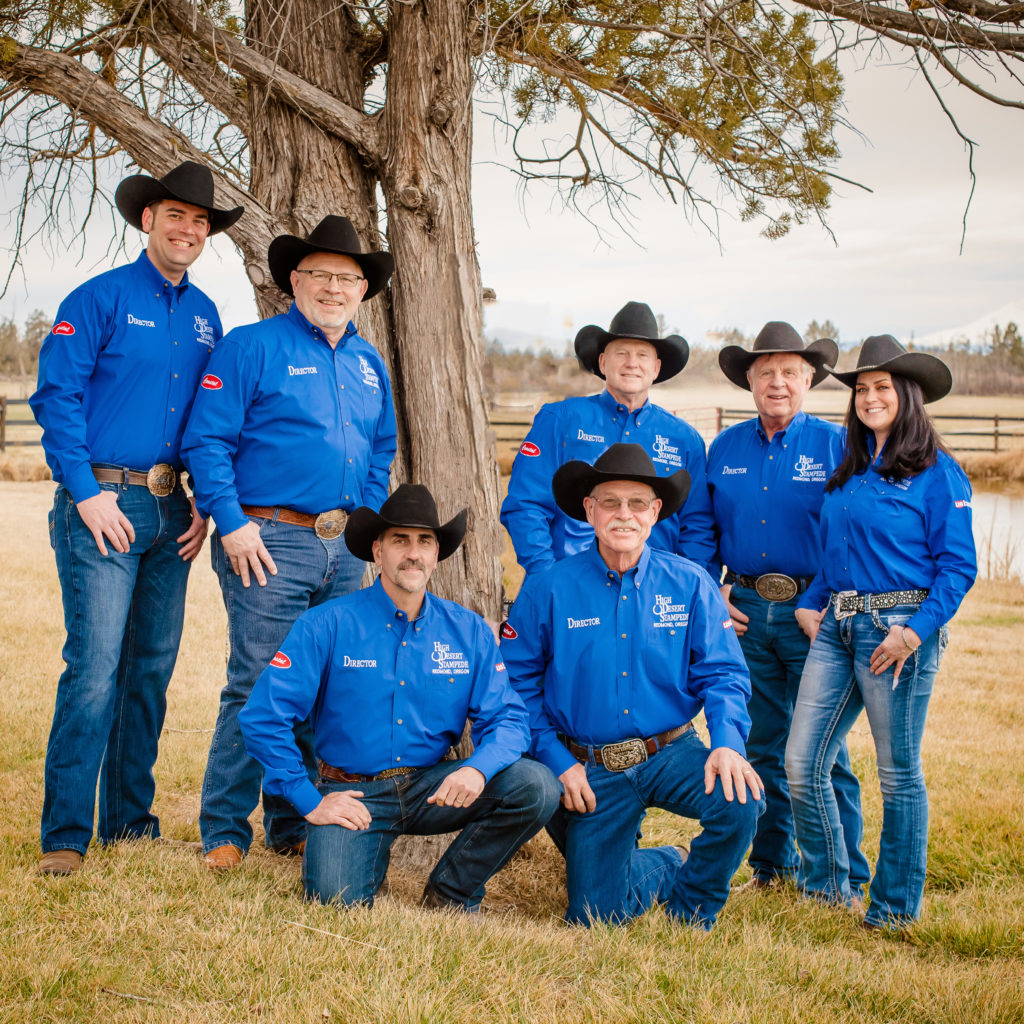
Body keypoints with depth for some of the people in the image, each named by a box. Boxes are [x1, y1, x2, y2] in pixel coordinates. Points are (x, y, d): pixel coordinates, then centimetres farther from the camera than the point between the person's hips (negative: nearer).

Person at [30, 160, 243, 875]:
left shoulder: (206, 318, 15)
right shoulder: (100, 299, -3)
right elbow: (56, 397, -8)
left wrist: (206, 503, 9)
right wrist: (87, 493, -14)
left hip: (171, 512, 6)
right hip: (102, 504, -6)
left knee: (152, 667, 10)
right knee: (95, 668, -11)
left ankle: (130, 817, 21)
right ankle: (65, 835, -4)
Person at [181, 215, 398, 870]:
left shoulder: (368, 363, 17)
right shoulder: (252, 347, -3)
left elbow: (382, 450, 26)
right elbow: (207, 441, -8)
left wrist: (367, 516, 12)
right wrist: (233, 523, -14)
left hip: (344, 547, 7)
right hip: (271, 544, -6)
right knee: (258, 687, -7)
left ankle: (292, 824, 22)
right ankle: (225, 833, 4)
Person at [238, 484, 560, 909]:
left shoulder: (469, 631, 1)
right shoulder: (327, 626, -8)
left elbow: (507, 718, -2)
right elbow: (262, 716, -10)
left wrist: (478, 767, -24)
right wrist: (309, 801, -12)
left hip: (433, 788, 3)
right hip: (353, 794, -3)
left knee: (537, 787, -19)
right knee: (340, 900, -27)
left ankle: (450, 894, 2)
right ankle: (375, 848, 11)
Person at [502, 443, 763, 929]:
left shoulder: (691, 585, -3)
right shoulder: (547, 590, -6)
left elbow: (721, 674, -3)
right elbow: (519, 684, -1)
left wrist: (728, 742, -22)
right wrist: (557, 761, -10)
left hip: (671, 754, 0)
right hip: (590, 769, 0)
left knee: (739, 802, -29)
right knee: (595, 914, -2)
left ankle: (691, 913, 1)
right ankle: (664, 866, 33)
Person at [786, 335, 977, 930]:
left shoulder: (937, 472, -5)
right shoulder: (850, 470, 15)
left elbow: (958, 564, -9)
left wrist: (916, 630, -17)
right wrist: (810, 603, 9)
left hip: (898, 630, -6)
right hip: (837, 627, 7)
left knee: (899, 772, 4)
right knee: (802, 764, 3)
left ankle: (897, 905, 19)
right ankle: (829, 887, 21)